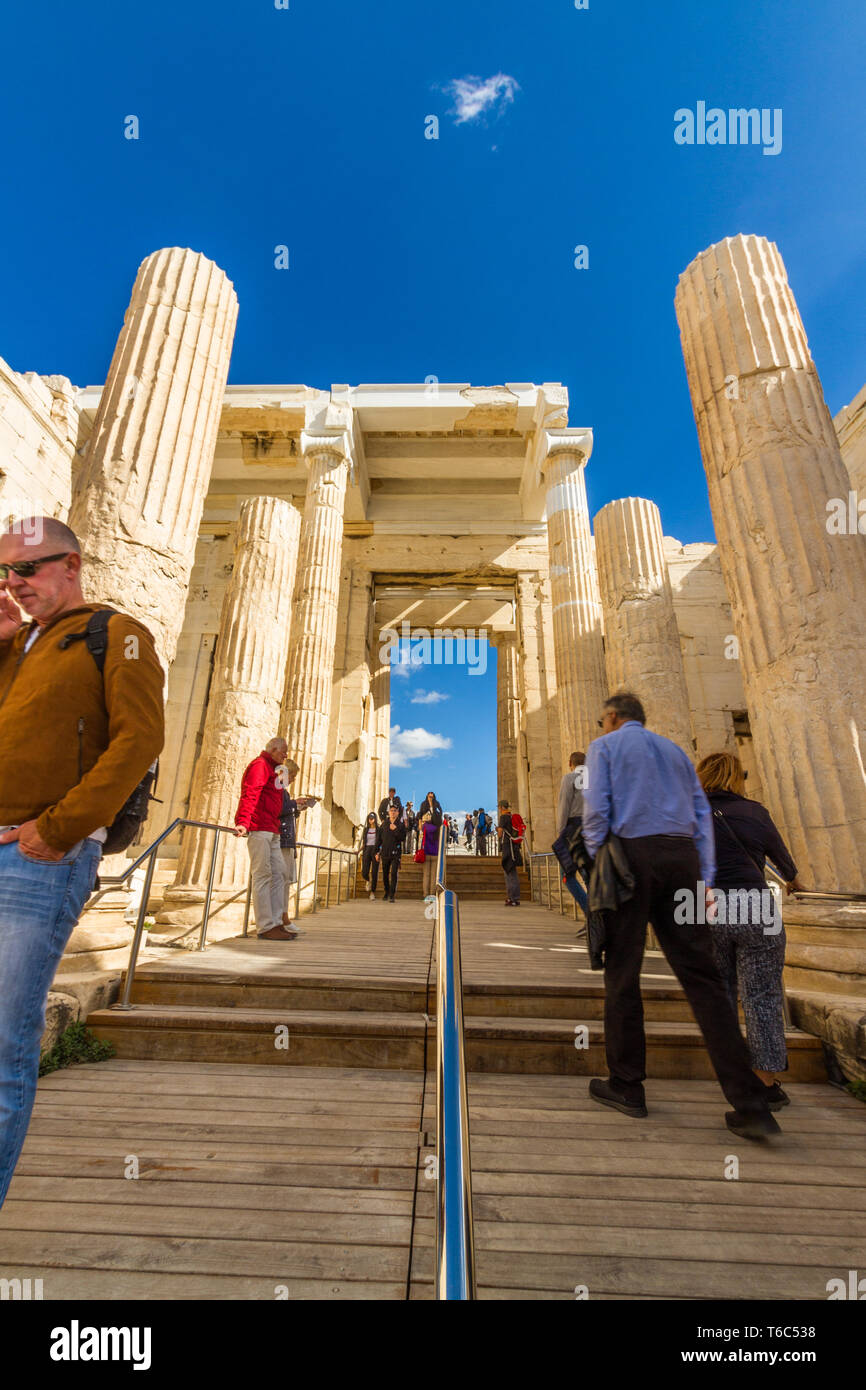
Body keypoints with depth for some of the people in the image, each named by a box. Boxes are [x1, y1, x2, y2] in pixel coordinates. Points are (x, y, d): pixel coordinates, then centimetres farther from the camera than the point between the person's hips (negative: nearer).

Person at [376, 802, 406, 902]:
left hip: (396, 853, -2)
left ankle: (392, 895, -7)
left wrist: (395, 829, -18)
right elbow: (378, 839, 10)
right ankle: (386, 892, 30)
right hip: (385, 853, 3)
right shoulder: (384, 825, 8)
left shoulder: (401, 825, 3)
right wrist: (377, 852, 6)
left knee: (394, 874, -11)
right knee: (385, 874, 10)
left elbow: (403, 838, -9)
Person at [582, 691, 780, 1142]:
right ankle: (749, 1102, 5)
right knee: (701, 974, 6)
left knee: (622, 973, 6)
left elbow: (596, 808, -5)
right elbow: (702, 813, 15)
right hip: (682, 858, 5)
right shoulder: (673, 750, 22)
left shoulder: (604, 746, 7)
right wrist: (704, 877, 12)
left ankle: (626, 1086, 15)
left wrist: (597, 863, 4)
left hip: (632, 852, -5)